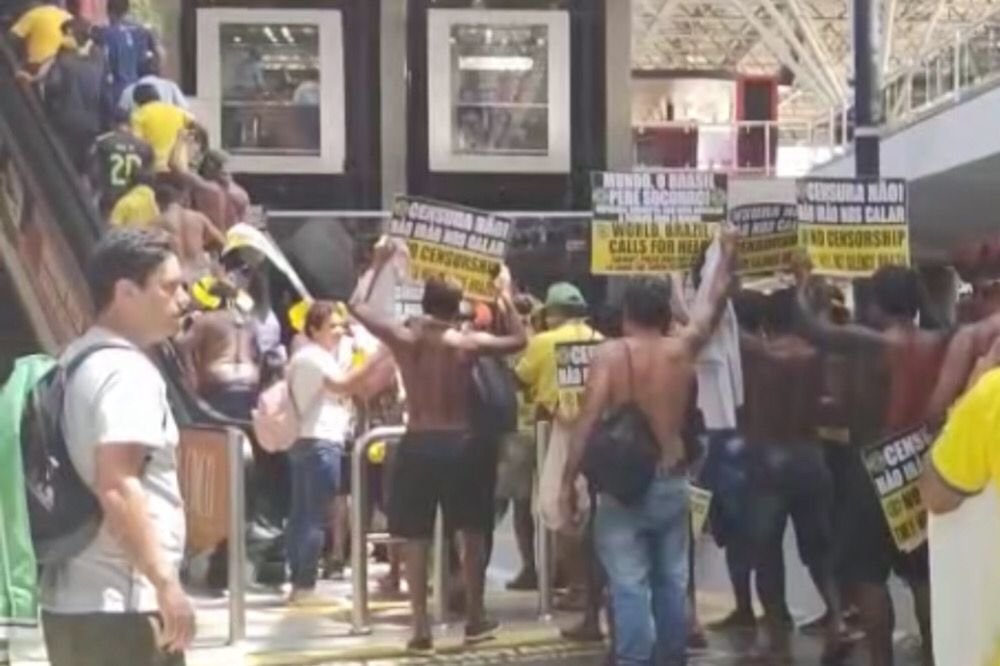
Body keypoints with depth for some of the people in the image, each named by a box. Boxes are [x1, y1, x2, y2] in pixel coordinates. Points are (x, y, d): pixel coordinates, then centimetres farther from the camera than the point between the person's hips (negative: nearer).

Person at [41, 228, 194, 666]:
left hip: (72, 599, 10)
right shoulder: (127, 370, -15)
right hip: (122, 603, -10)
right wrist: (166, 582, -24)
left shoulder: (79, 361, 15)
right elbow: (117, 487, -25)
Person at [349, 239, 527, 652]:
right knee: (473, 531, 16)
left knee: (416, 539, 5)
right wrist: (506, 296, 17)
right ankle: (475, 619, 22)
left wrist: (378, 263, 18)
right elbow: (519, 340, 10)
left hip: (417, 445, 1)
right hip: (457, 444, 0)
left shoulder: (403, 338, -3)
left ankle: (421, 629, 4)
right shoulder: (468, 343, -5)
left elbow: (357, 306, 9)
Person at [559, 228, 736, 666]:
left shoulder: (610, 354, -7)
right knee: (672, 582, 14)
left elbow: (588, 421, -13)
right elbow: (712, 304, 17)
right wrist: (727, 253, 30)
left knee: (629, 585, -5)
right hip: (671, 482, 4)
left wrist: (568, 481, -8)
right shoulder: (682, 349, 2)